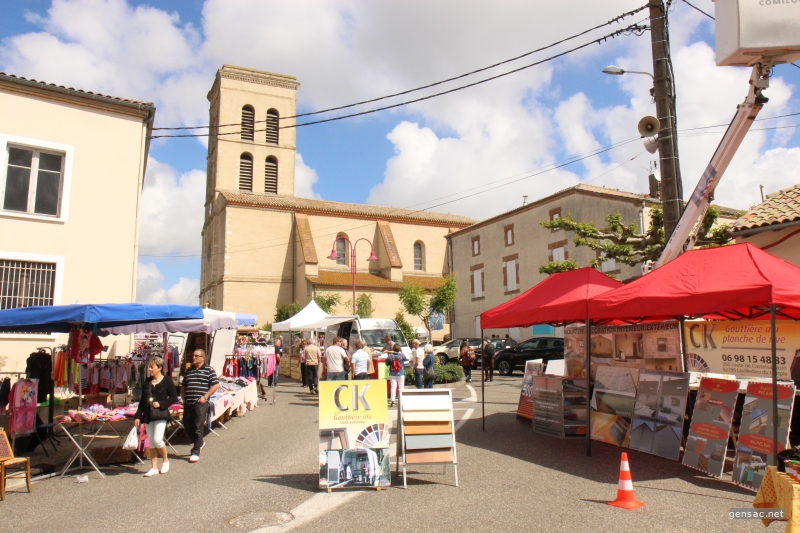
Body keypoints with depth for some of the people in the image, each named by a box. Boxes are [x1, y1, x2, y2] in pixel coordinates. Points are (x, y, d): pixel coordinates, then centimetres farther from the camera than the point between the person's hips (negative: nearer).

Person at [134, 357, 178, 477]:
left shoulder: (166, 380, -5)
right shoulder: (147, 382, 11)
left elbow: (174, 397, -5)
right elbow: (142, 400, 15)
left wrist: (161, 404, -16)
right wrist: (138, 416, 10)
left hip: (161, 414, -6)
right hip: (148, 415, 6)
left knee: (157, 439, -13)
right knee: (151, 441, 7)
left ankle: (165, 460, 12)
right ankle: (154, 467, 14)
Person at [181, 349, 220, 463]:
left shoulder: (209, 370, -2)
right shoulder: (189, 371, 15)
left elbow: (216, 385, -6)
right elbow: (183, 386, 23)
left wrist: (205, 396, -13)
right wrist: (184, 399, 9)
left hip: (200, 403, -6)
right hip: (188, 403, 6)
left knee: (198, 428, -3)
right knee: (187, 426, 11)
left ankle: (195, 452, 5)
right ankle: (199, 443, 33)